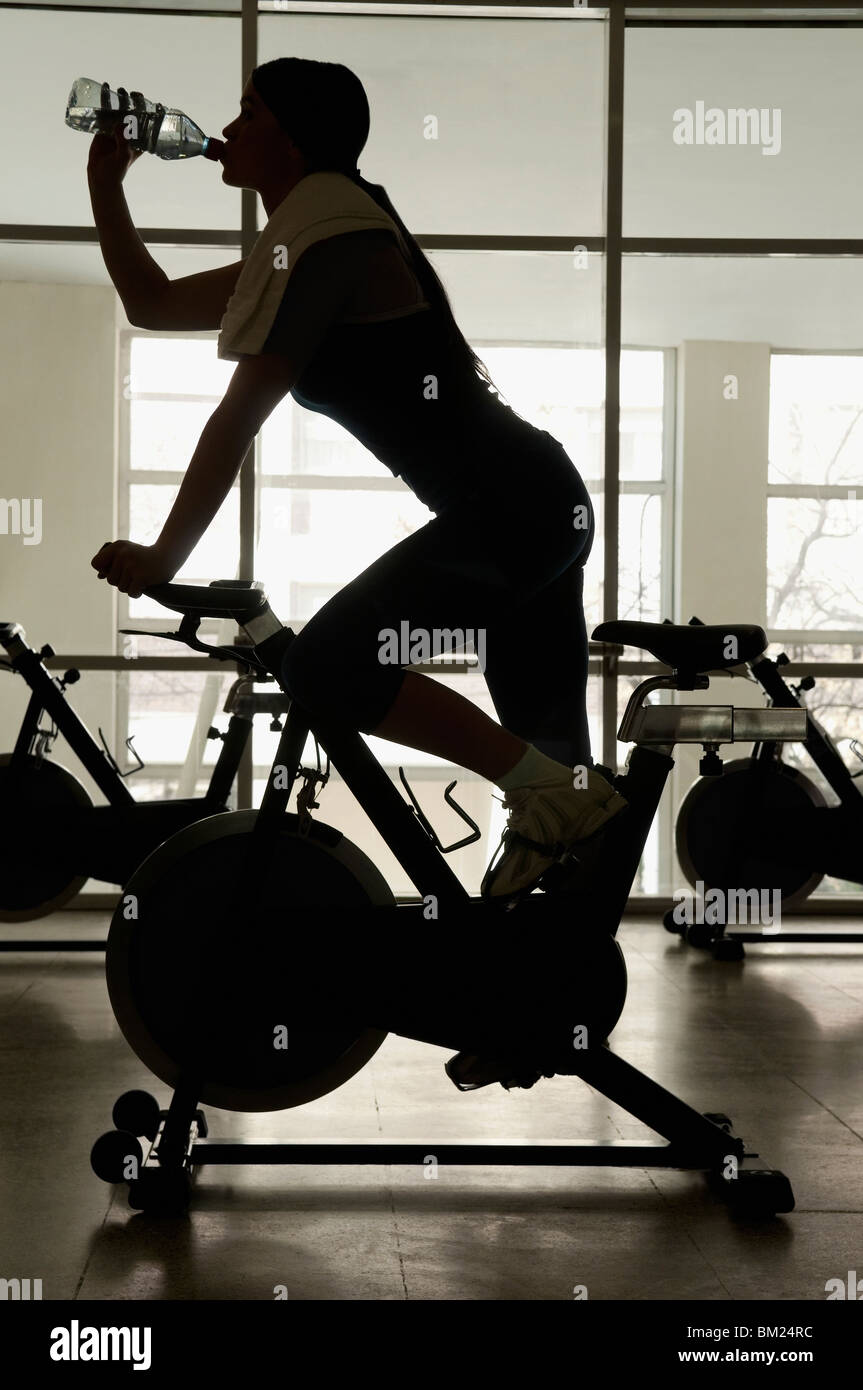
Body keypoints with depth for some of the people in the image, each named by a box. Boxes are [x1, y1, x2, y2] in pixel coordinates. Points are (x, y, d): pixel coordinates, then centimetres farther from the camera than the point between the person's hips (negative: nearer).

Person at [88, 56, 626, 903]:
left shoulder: (329, 237, -12)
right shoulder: (307, 247, 17)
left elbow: (238, 419, -15)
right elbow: (152, 303, 25)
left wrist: (164, 558, -11)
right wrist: (104, 179, 20)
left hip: (507, 510, -10)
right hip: (542, 505, 10)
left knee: (325, 666, -16)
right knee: (547, 744, 14)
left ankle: (549, 790, -13)